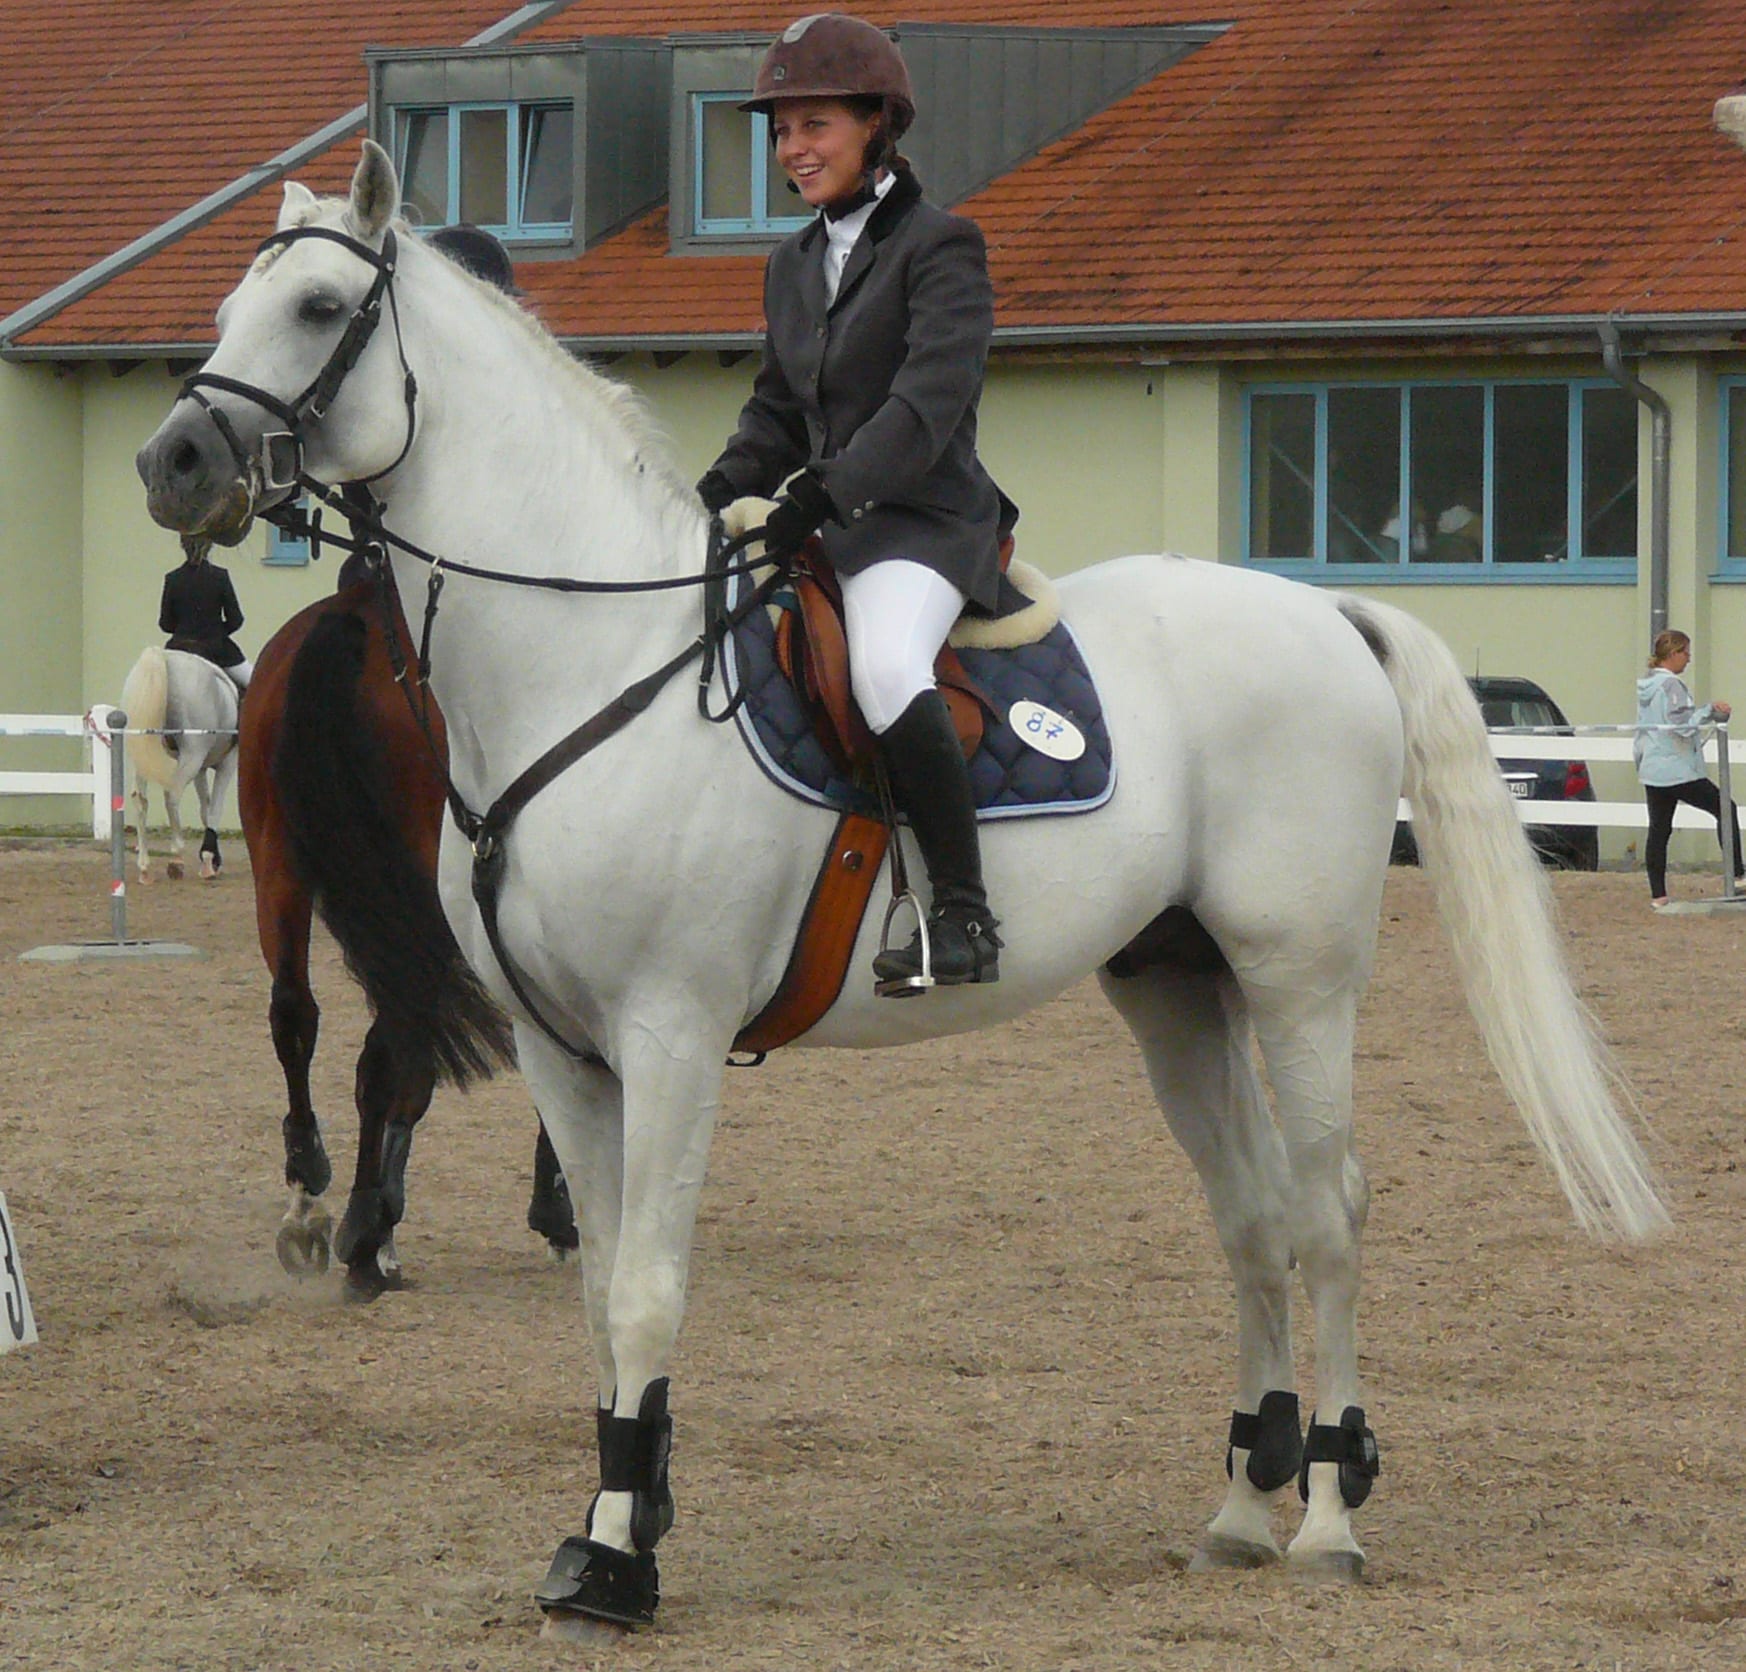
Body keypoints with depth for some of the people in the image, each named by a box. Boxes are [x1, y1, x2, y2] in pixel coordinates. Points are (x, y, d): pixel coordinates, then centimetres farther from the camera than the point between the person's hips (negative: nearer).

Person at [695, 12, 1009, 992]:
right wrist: (718, 495, 4)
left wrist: (825, 490, -27)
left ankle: (966, 917, -29)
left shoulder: (940, 247, -6)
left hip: (923, 518, -9)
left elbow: (928, 404, -17)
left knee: (885, 665, -35)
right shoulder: (794, 266, 18)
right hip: (819, 526, 9)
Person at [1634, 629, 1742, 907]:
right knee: (1724, 809, 4)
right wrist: (1710, 710, -14)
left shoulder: (1645, 685, 13)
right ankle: (1736, 874, 3)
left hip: (1651, 770, 9)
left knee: (1658, 829, 8)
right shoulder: (1670, 685, -15)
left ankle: (1657, 895, 5)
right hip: (1678, 769, -9)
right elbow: (1681, 724, -21)